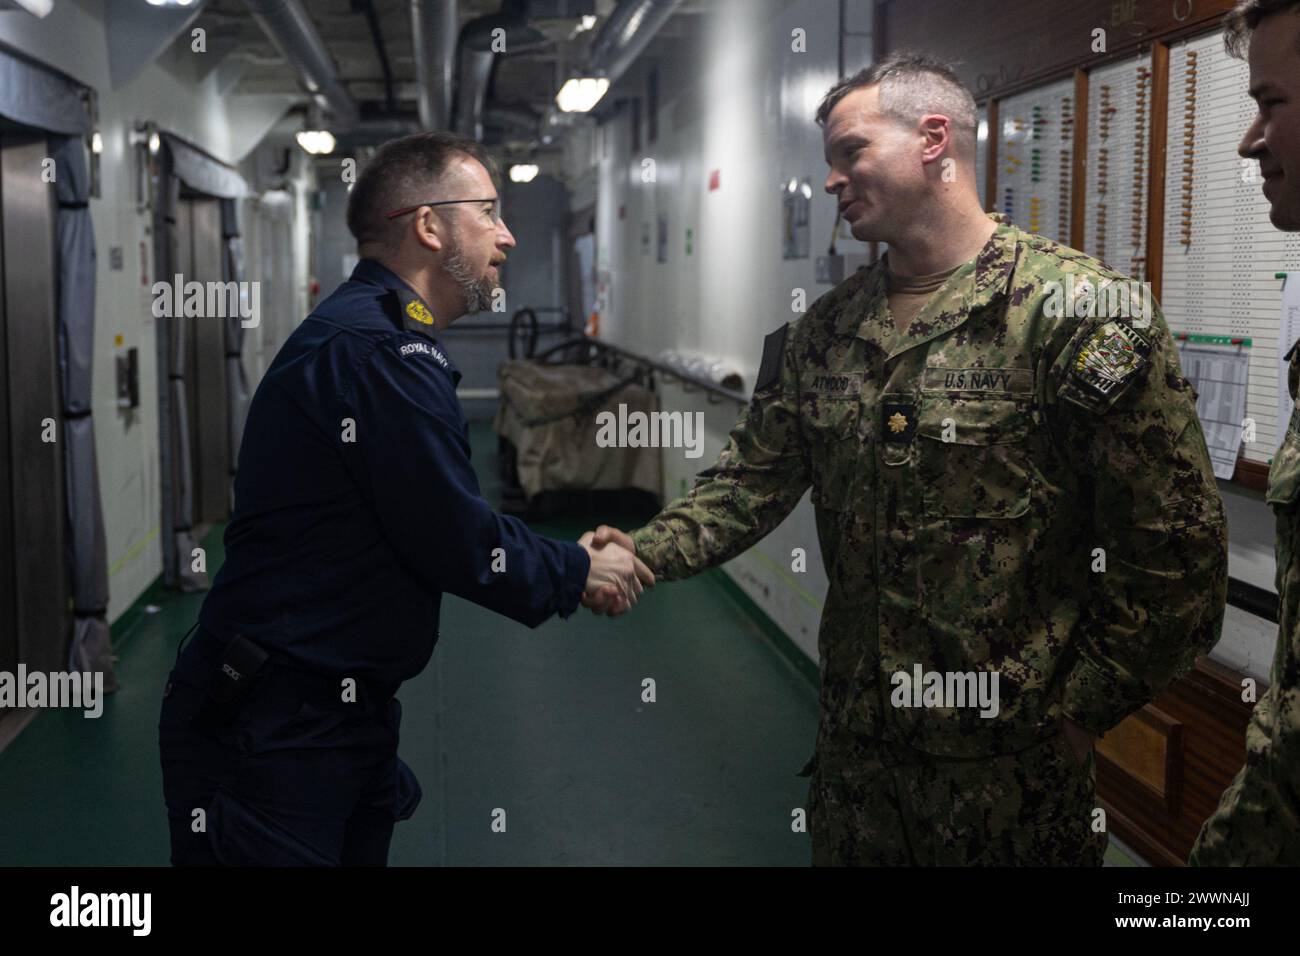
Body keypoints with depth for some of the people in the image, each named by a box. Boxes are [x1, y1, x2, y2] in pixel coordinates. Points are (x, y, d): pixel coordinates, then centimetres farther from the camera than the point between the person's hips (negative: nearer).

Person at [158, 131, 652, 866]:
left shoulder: (378, 337, 14)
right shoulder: (376, 351, -20)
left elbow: (441, 525, 16)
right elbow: (459, 548, -18)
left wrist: (564, 563, 9)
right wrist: (578, 574, -3)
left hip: (346, 716, 10)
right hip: (275, 731, -10)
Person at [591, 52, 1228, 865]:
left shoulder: (1080, 311, -15)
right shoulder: (823, 332, 6)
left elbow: (1175, 547, -15)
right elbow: (753, 479, 9)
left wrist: (1080, 708, -11)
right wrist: (647, 554, -7)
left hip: (1009, 767, -5)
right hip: (854, 744, 6)